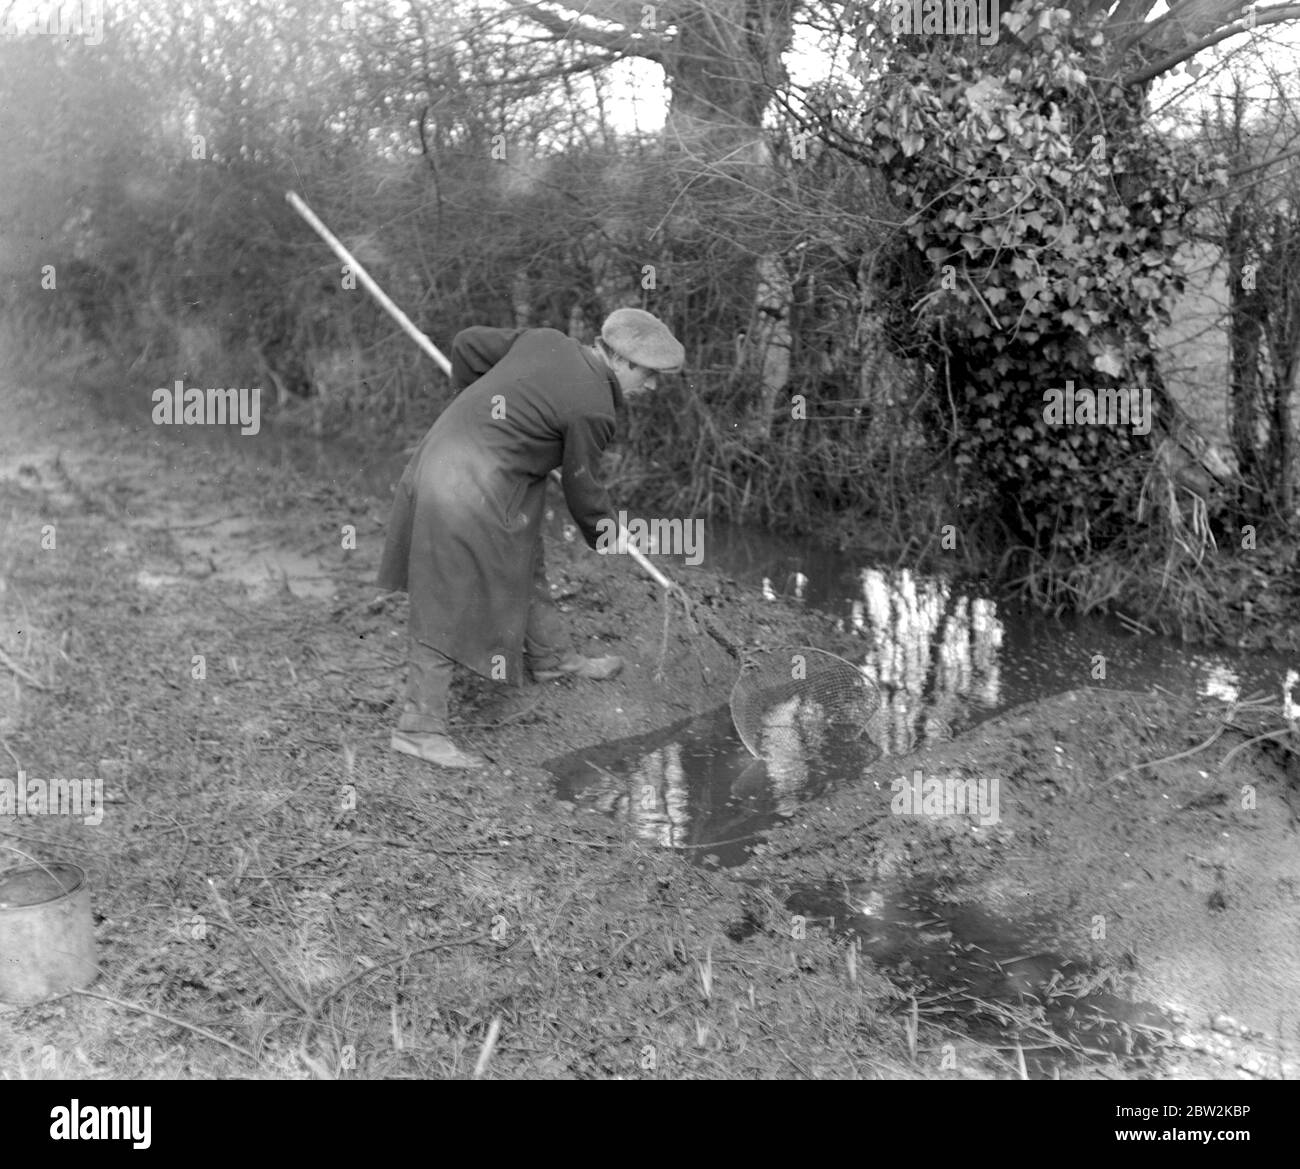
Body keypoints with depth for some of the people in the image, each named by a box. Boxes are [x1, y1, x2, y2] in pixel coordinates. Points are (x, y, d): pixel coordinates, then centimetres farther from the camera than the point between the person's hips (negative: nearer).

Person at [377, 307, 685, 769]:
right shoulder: (592, 408, -14)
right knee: (448, 608, -1)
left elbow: (467, 343, 15)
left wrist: (474, 404, 29)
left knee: (524, 564, 26)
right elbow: (582, 487, -3)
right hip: (472, 489, -10)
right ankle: (420, 727, 9)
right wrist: (604, 535, 16)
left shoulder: (546, 340, 7)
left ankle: (550, 657, 47)